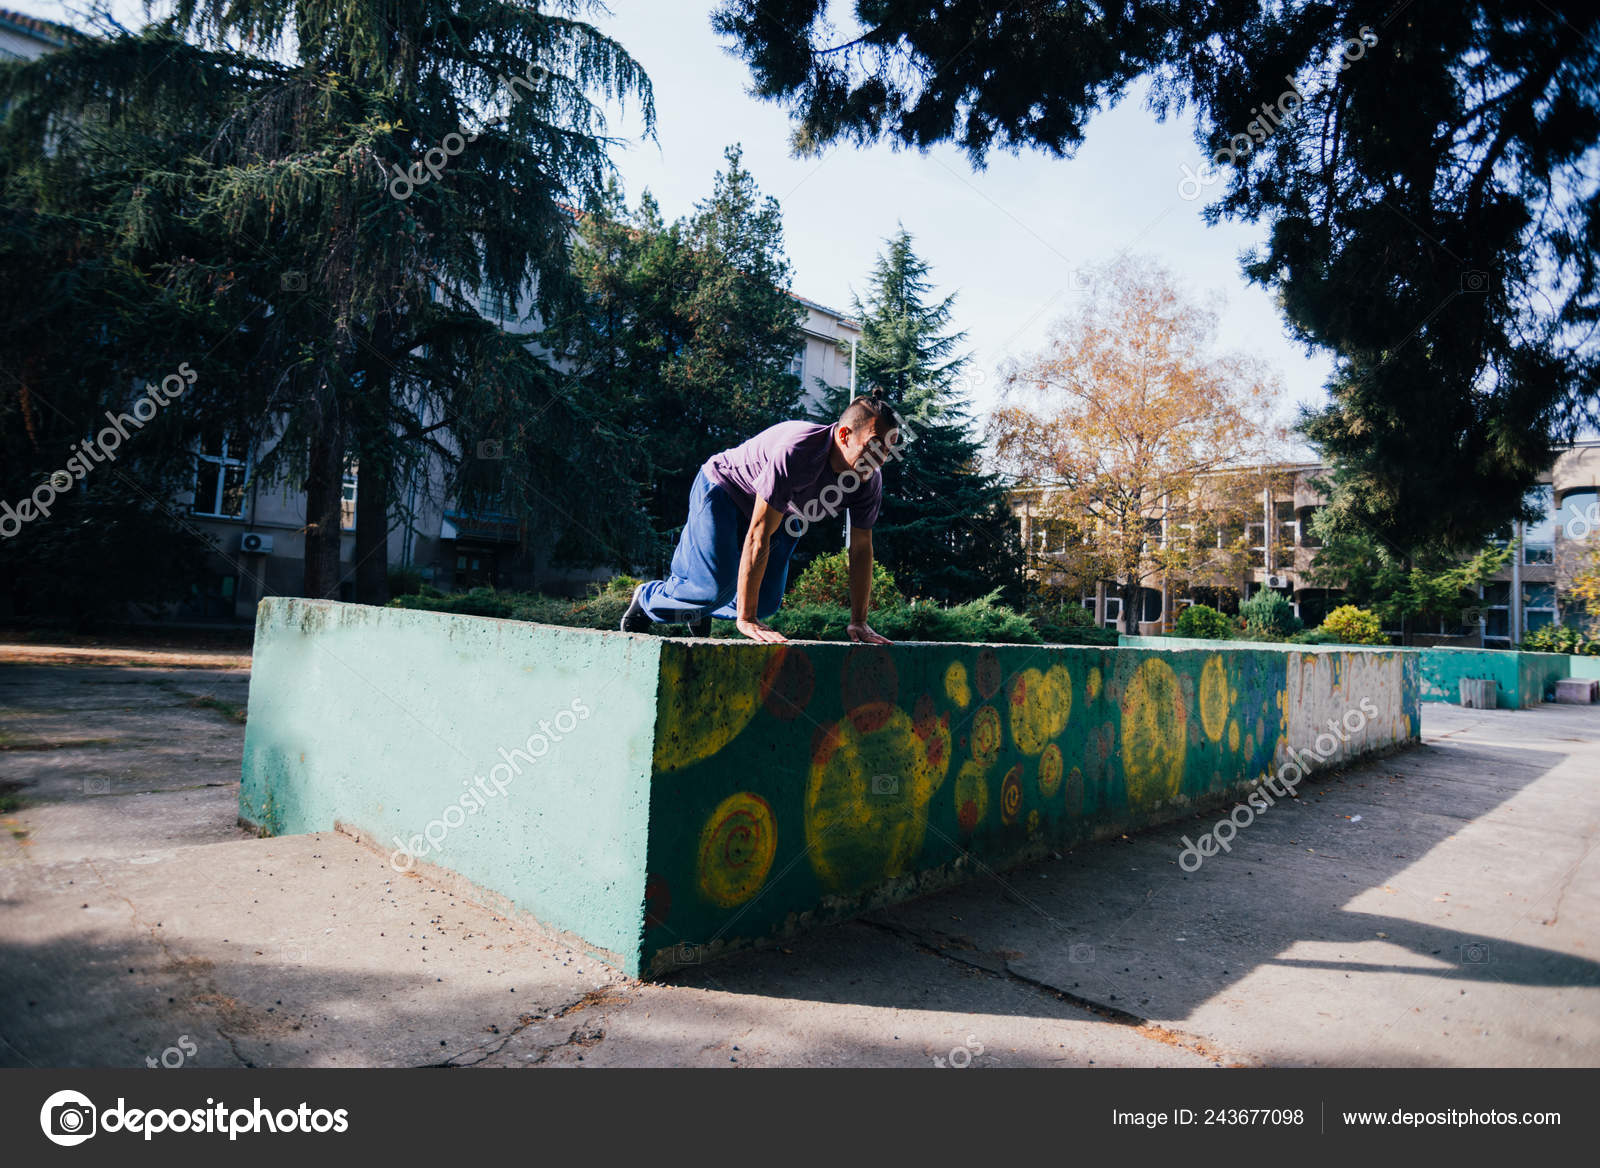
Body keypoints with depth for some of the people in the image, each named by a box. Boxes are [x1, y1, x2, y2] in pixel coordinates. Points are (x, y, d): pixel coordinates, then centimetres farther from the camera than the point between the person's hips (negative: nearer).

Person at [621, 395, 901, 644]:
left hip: (782, 511, 6)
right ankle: (647, 598, 14)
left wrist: (859, 624, -13)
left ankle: (700, 608, 32)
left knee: (766, 602, -1)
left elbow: (861, 550, -10)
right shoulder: (794, 452, -40)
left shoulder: (870, 481, -20)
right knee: (717, 588, -19)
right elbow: (759, 535, -39)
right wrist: (746, 619, -38)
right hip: (723, 488, -6)